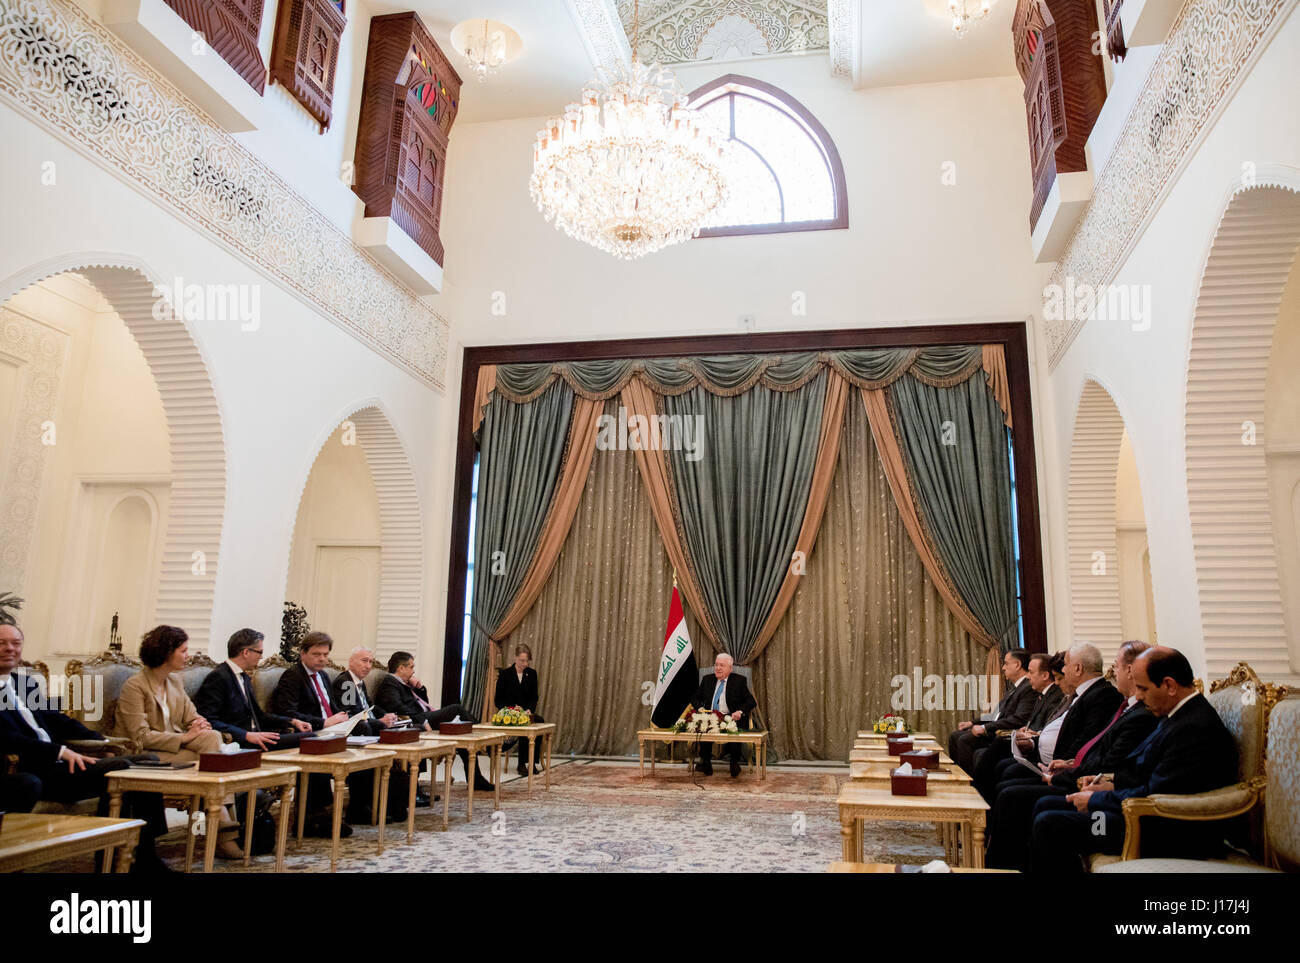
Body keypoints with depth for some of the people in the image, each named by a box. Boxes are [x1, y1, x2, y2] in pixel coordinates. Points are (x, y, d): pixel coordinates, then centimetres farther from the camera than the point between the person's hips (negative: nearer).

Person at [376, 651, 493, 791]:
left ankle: (475, 779, -2)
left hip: (425, 719, 10)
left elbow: (424, 702, 33)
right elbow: (397, 708, -21)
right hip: (416, 724, -10)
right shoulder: (389, 683, -4)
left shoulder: (403, 684, 26)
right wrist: (422, 721, -26)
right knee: (456, 709, -19)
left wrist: (419, 688, 14)